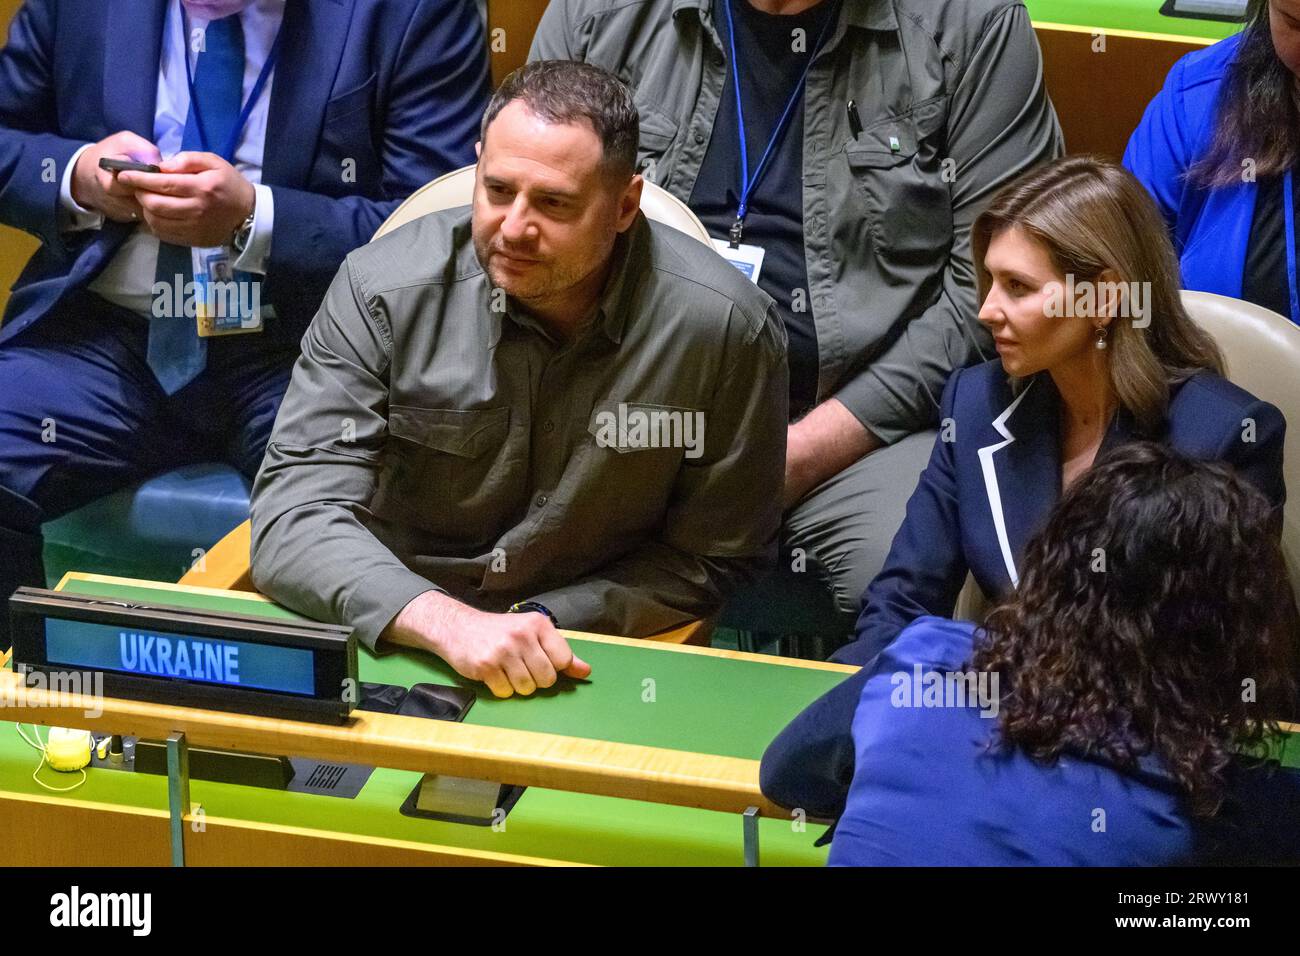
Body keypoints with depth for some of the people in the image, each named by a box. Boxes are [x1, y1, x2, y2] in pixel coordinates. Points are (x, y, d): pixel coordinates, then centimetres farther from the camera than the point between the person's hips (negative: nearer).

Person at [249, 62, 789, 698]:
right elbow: (295, 517, -12)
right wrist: (448, 624, -29)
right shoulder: (383, 292, -9)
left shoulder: (725, 329, -10)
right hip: (390, 641, 0)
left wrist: (540, 626, -12)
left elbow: (712, 557, 1)